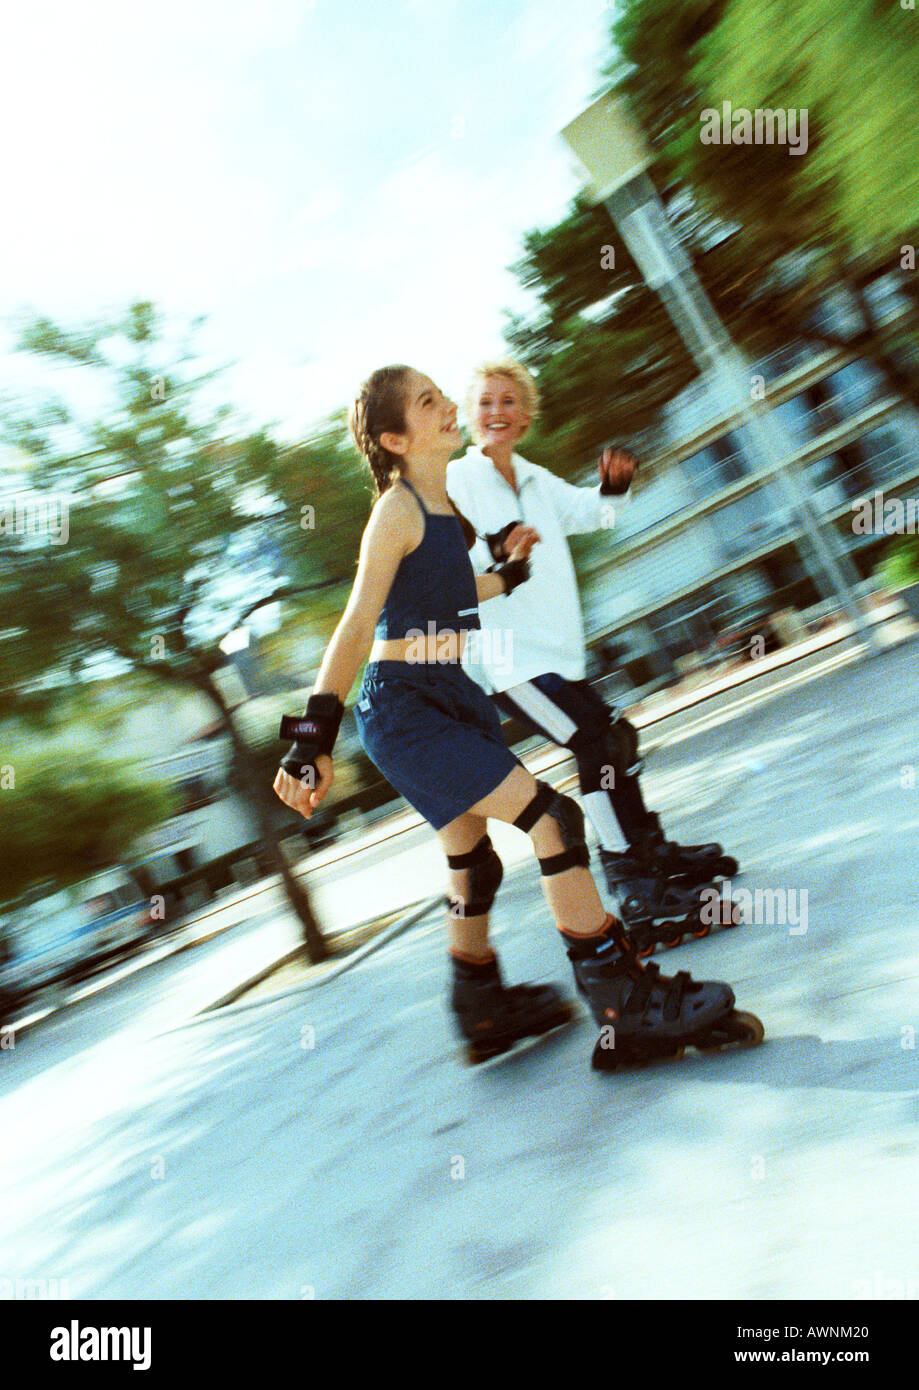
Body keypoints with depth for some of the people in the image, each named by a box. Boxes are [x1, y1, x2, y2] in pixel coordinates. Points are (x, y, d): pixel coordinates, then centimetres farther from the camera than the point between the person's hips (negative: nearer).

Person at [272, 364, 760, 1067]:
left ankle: (484, 1010, 38)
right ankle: (629, 1009, -9)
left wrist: (508, 575, 28)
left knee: (473, 864, 19)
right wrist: (313, 738, -22)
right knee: (554, 820, -16)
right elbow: (357, 624, -19)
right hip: (402, 707, -9)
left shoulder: (443, 507, 13)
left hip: (453, 699, 9)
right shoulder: (397, 510, -13)